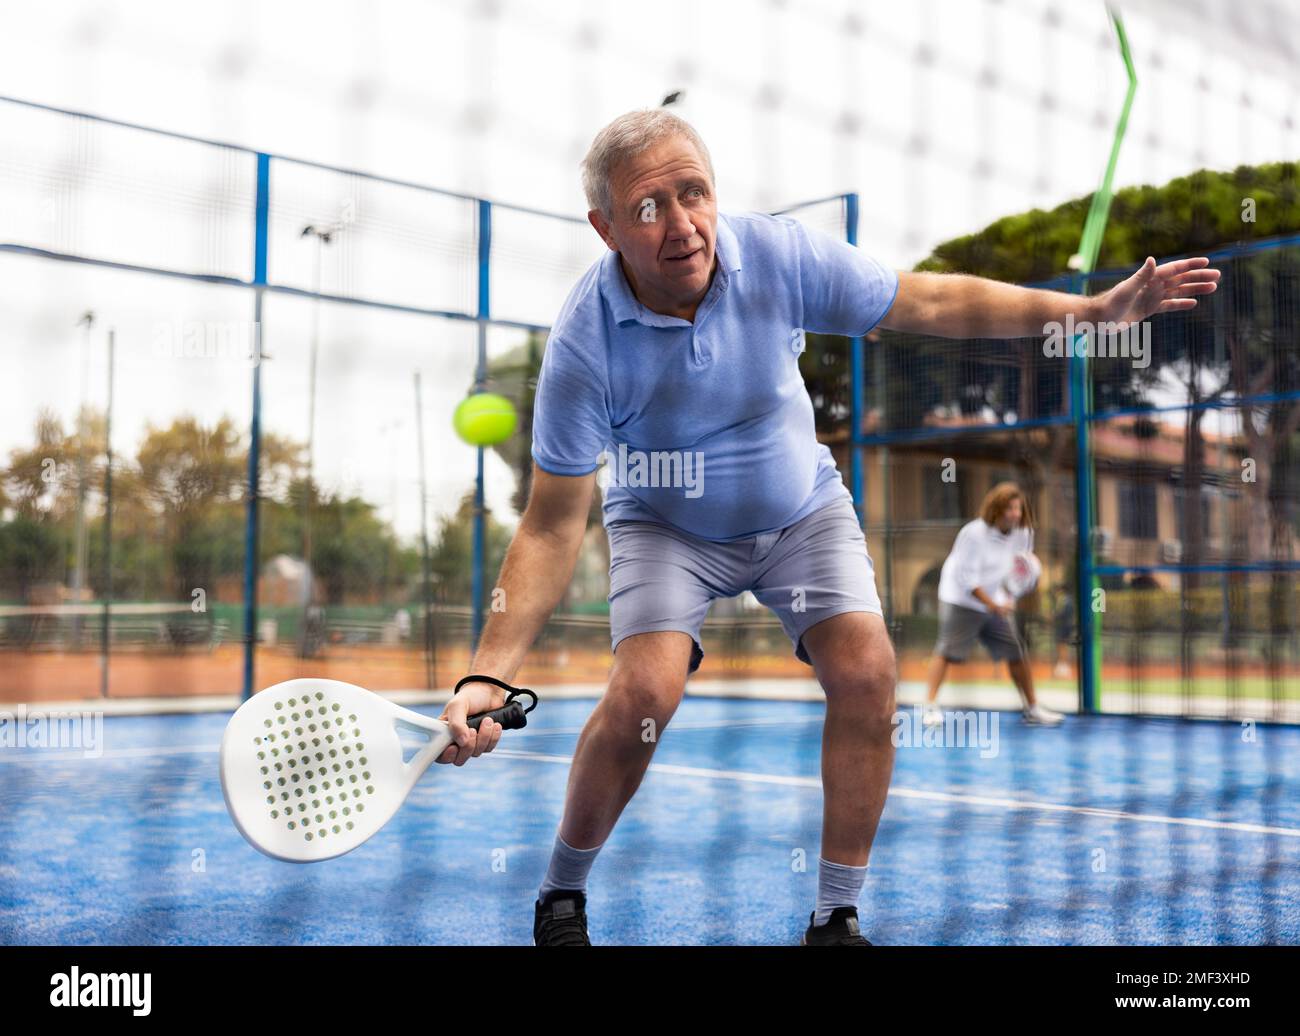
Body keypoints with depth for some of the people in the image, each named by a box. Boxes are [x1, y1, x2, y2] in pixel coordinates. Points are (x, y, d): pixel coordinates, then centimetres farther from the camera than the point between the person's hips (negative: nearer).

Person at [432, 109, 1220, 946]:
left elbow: (935, 303, -12)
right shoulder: (585, 343, -28)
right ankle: (562, 894, 2)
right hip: (666, 524, -2)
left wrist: (1095, 309, -17)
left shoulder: (780, 255, -23)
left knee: (865, 670, -17)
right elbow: (553, 528, -24)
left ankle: (836, 917, -1)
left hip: (803, 509, 3)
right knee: (646, 688, -25)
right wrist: (489, 675, -33)